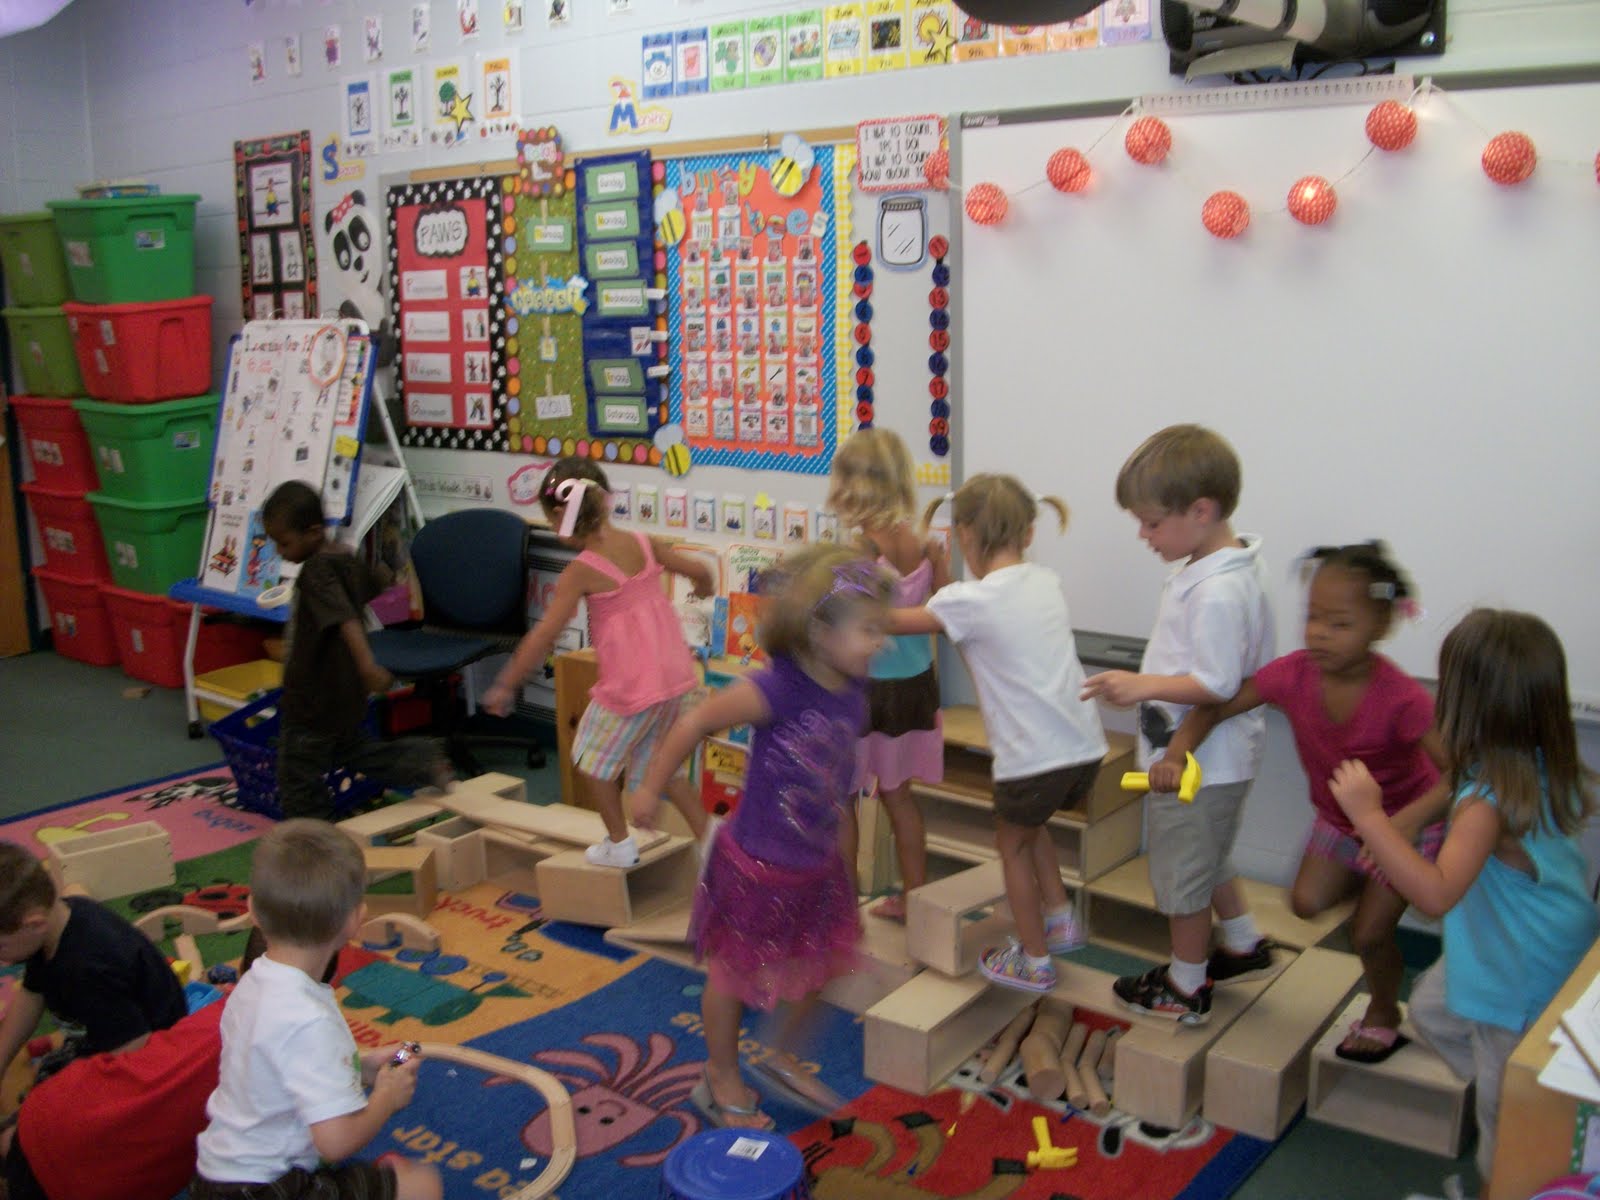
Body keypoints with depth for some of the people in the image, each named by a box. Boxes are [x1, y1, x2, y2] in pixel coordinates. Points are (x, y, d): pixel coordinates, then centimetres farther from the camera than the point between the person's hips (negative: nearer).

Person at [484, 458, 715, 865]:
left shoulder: (581, 572, -14)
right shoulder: (644, 544, 0)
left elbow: (543, 637, -14)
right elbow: (700, 571, 10)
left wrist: (505, 686, -5)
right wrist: (704, 587, 35)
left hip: (630, 687, -6)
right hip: (678, 677, 6)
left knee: (593, 759, 19)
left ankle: (620, 844, 28)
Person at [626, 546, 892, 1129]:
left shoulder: (854, 686, -10)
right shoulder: (777, 689, -31)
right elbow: (695, 722, -21)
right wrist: (650, 788, -10)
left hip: (818, 865, 6)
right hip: (758, 867, -6)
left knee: (817, 969, 20)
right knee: (735, 975, 15)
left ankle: (784, 1061, 46)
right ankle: (722, 1082, 38)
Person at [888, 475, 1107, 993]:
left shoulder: (970, 600, -11)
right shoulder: (1047, 582, 8)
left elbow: (892, 621, 0)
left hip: (1032, 757, -7)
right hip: (1085, 747, 7)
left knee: (1013, 846, 18)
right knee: (1028, 825, 32)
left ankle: (1034, 962, 28)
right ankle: (1061, 918, 34)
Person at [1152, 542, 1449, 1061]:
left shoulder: (1402, 699, -35)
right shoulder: (1294, 674, -23)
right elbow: (1213, 707, -17)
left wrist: (1414, 817, -54)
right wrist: (1174, 756, -34)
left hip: (1405, 827, -4)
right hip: (1337, 819, 5)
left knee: (1368, 933, -1)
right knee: (1307, 902, -7)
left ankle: (1384, 1015, 30)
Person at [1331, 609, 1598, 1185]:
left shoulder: (1488, 803, -34)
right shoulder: (1551, 773, -8)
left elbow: (1437, 894, -45)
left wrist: (1370, 816, -44)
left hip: (1519, 990, -9)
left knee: (1507, 1121, 8)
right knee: (1433, 1007, 29)